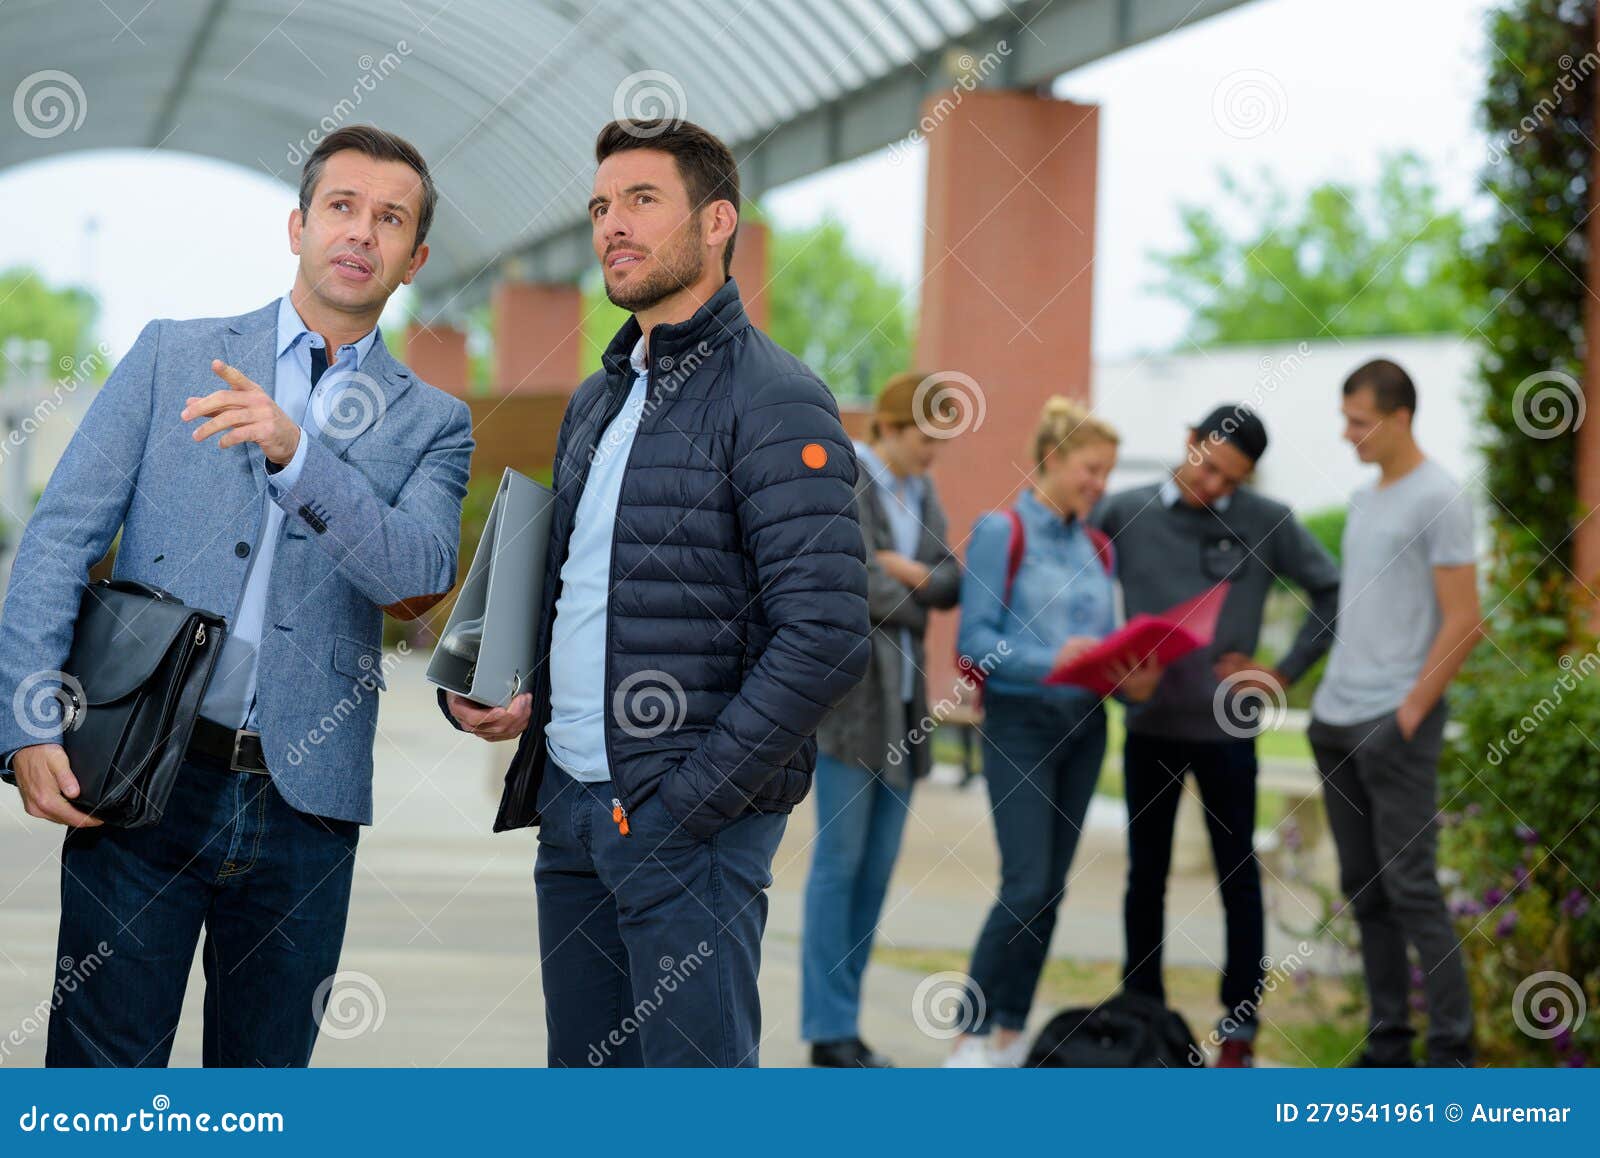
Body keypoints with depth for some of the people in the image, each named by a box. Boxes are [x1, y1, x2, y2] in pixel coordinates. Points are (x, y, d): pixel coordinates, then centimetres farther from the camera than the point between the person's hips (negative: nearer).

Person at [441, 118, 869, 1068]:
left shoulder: (774, 400, -11)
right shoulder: (597, 400, 17)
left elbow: (826, 637, -19)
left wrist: (684, 802, -19)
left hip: (688, 815, -8)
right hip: (569, 801, 8)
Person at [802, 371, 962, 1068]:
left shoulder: (921, 493, 16)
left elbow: (951, 584, 10)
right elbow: (854, 581, -16)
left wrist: (912, 572, -10)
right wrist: (916, 606, -1)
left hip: (902, 695, 7)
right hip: (846, 682, -7)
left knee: (879, 865, 6)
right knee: (840, 860, -6)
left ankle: (839, 1021, 11)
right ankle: (830, 1031, -3)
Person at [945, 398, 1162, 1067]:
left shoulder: (1097, 547, 12)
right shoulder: (1000, 533, -6)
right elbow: (975, 639, -12)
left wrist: (1130, 680, -6)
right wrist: (1051, 662, -24)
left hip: (1083, 724, 6)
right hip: (1020, 720, -6)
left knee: (1052, 889, 6)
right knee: (1026, 885, -13)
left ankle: (1011, 1034, 14)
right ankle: (971, 1034, -4)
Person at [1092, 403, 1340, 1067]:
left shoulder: (1268, 523, -3)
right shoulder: (1125, 513, -1)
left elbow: (1331, 593, 2)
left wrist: (1284, 675, -3)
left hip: (1226, 729, -1)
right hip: (1149, 726, 1)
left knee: (1239, 879, 4)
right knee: (1145, 878, 10)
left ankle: (1238, 1027, 12)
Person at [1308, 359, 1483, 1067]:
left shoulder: (1438, 500, -10)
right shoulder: (1364, 498, 15)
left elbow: (1465, 623, -13)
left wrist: (1412, 711, -14)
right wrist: (1328, 696, 14)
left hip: (1395, 724, -8)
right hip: (1337, 718, 8)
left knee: (1409, 887, -7)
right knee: (1364, 888, 10)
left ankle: (1453, 1048, 0)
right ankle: (1387, 1041, 17)